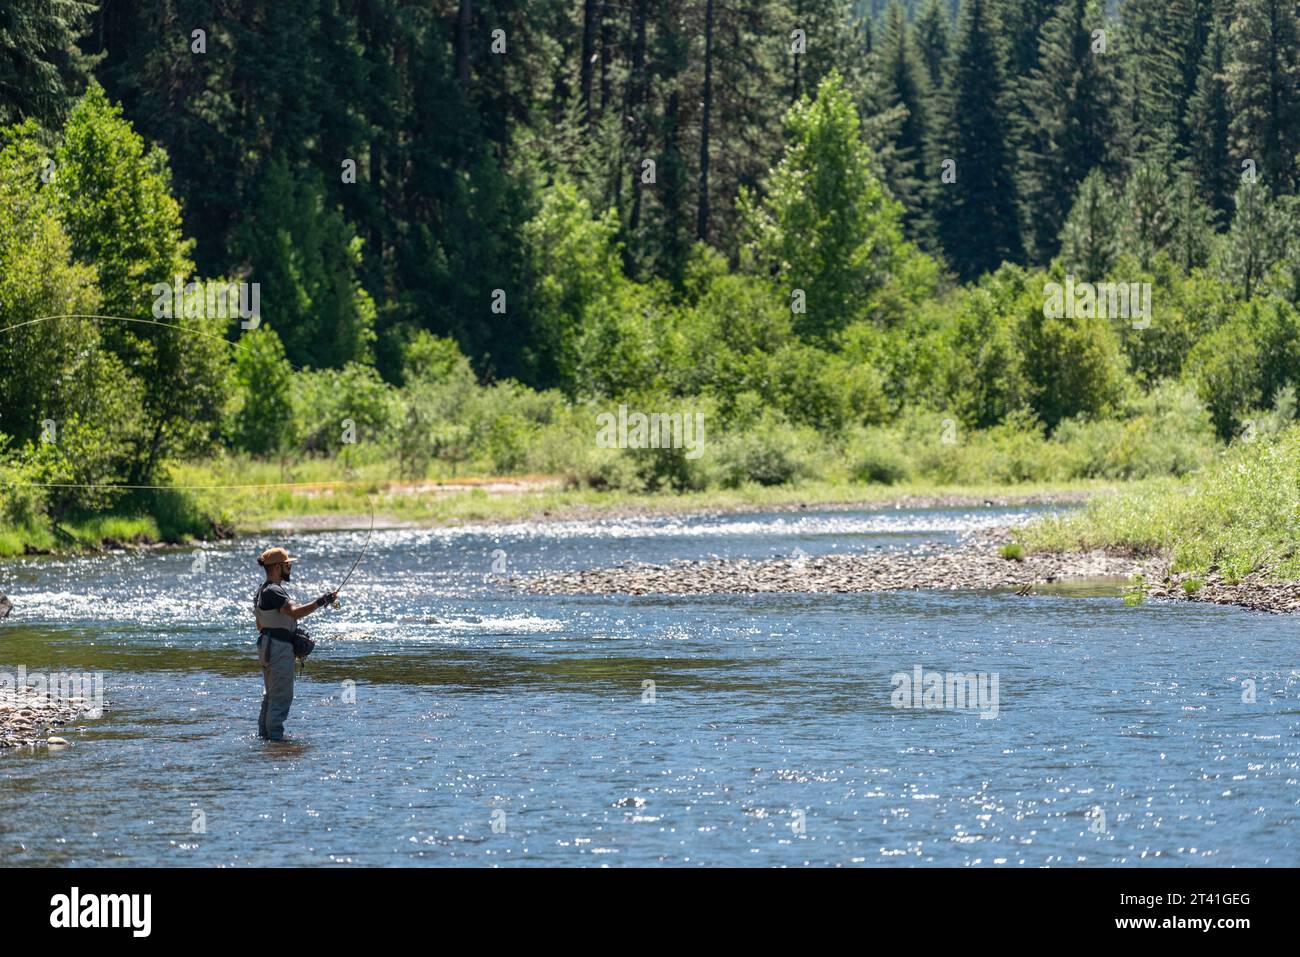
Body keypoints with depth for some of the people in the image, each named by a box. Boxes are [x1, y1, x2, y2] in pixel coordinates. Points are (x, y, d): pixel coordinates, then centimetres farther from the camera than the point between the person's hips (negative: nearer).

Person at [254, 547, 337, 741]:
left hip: (267, 645, 11)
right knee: (281, 696, -8)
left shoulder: (263, 590, 16)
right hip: (278, 647, -11)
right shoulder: (273, 591, -17)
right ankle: (275, 736, -9)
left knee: (270, 695, 17)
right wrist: (319, 602, -32)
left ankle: (264, 733, 21)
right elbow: (294, 612, -31)